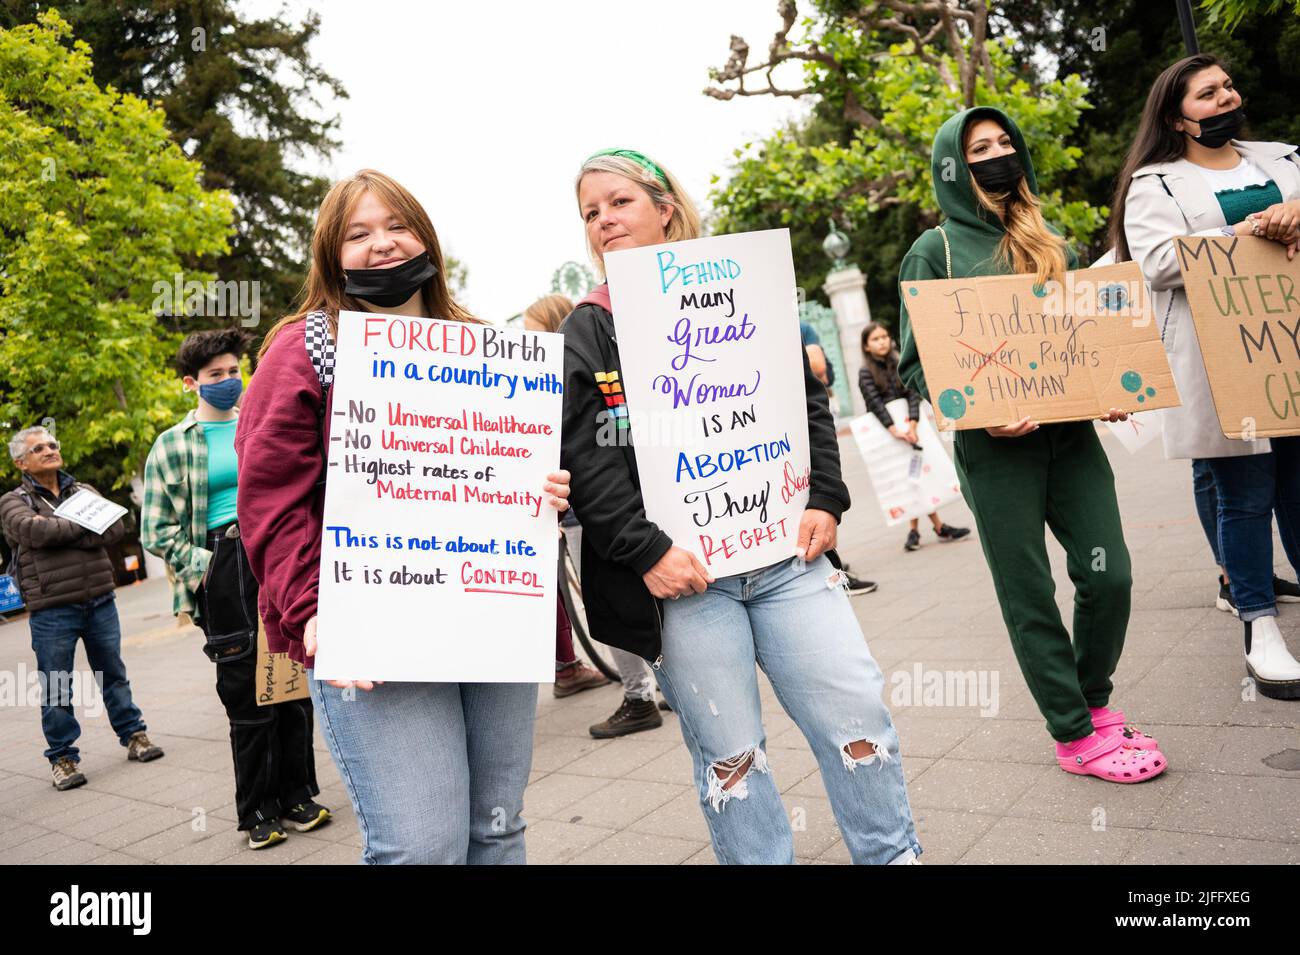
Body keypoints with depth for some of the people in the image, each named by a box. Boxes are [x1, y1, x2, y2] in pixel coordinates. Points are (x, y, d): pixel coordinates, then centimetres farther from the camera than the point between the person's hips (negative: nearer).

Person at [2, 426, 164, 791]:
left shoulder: (83, 491, 11)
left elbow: (116, 525, -7)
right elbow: (32, 530, -20)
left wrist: (59, 534, -15)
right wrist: (82, 524, -7)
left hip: (100, 601, 3)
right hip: (51, 610, -3)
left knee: (114, 675, 13)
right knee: (56, 688, 5)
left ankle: (133, 735, 26)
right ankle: (62, 757, 17)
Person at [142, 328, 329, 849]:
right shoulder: (172, 445, 6)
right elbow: (155, 528, 4)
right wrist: (198, 563, -7)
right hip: (225, 574, -2)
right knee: (246, 695, 2)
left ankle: (296, 796, 20)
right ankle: (257, 811, 17)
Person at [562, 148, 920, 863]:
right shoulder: (588, 329, 3)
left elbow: (808, 399, 13)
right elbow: (583, 456, -8)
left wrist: (825, 500, 1)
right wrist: (646, 550, -17)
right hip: (680, 576, -2)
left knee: (857, 719, 5)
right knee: (729, 753, 5)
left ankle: (895, 855, 26)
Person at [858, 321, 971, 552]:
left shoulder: (899, 365, 4)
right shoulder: (866, 374, -5)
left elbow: (913, 393, -8)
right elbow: (875, 404, -16)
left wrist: (911, 425, -23)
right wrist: (895, 429, -28)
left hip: (908, 427, 3)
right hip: (884, 433, -3)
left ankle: (914, 531, 10)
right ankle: (939, 527, 3)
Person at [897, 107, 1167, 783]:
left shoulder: (1050, 244, 17)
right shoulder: (935, 251, 1)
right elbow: (916, 361, -4)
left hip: (1071, 432, 5)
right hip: (996, 447, -5)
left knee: (1109, 575, 2)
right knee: (1029, 594, 2)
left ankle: (1093, 702, 26)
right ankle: (1076, 735, 17)